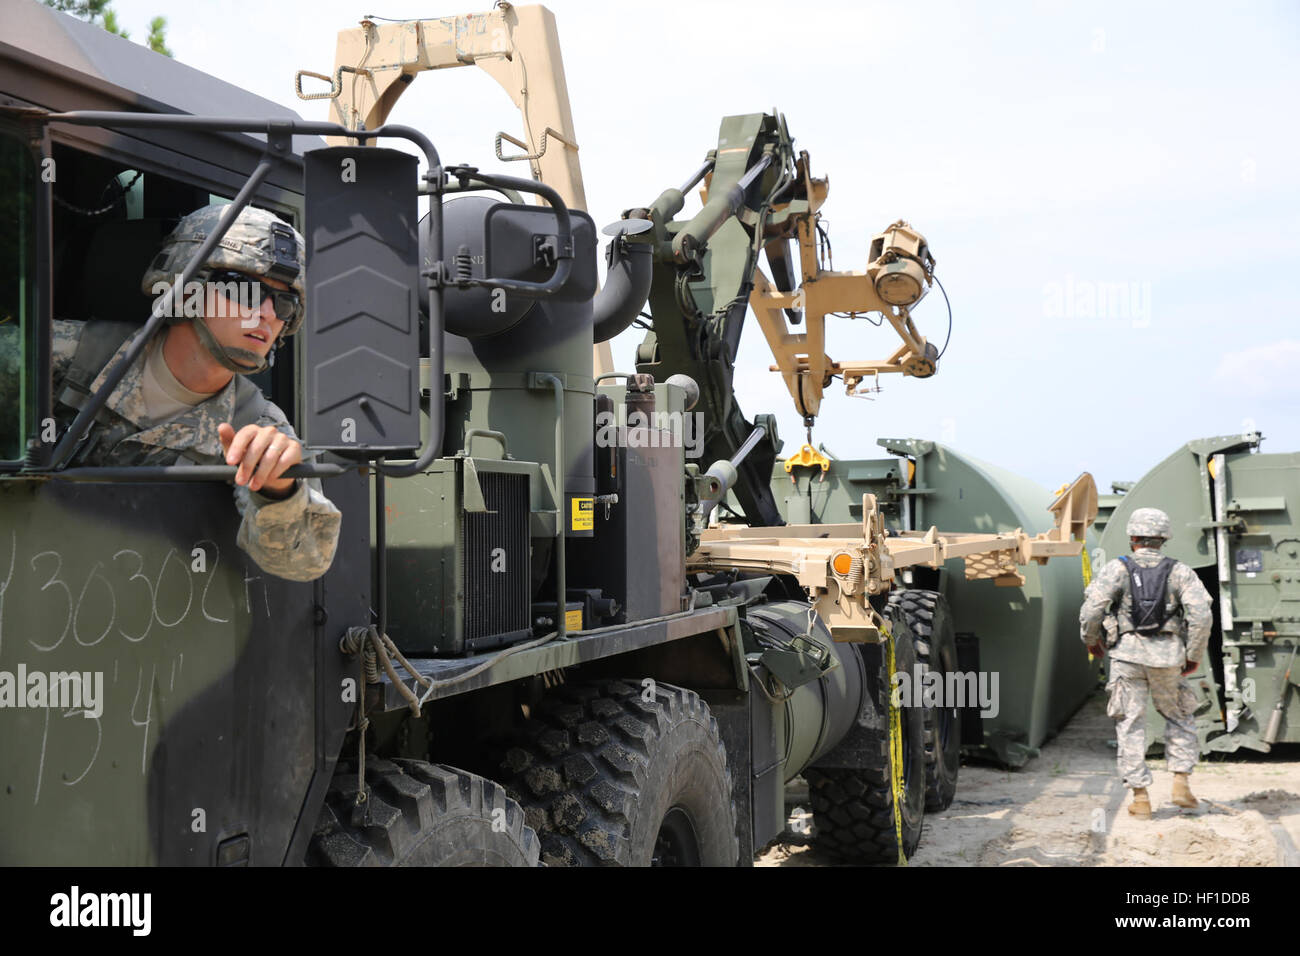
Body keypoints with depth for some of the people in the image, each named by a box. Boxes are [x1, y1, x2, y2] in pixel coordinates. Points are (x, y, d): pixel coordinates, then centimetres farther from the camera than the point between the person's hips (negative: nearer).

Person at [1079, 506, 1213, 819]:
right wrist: (1194, 655, 4)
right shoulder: (1180, 571, 3)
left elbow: (1091, 608, -11)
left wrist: (1091, 640, 7)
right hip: (1168, 657, 1)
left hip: (1128, 655, -1)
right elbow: (1200, 615, -7)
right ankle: (1181, 782, 13)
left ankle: (1140, 798, 6)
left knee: (1131, 725, 6)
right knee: (1179, 717, 22)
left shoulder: (1118, 569, -2)